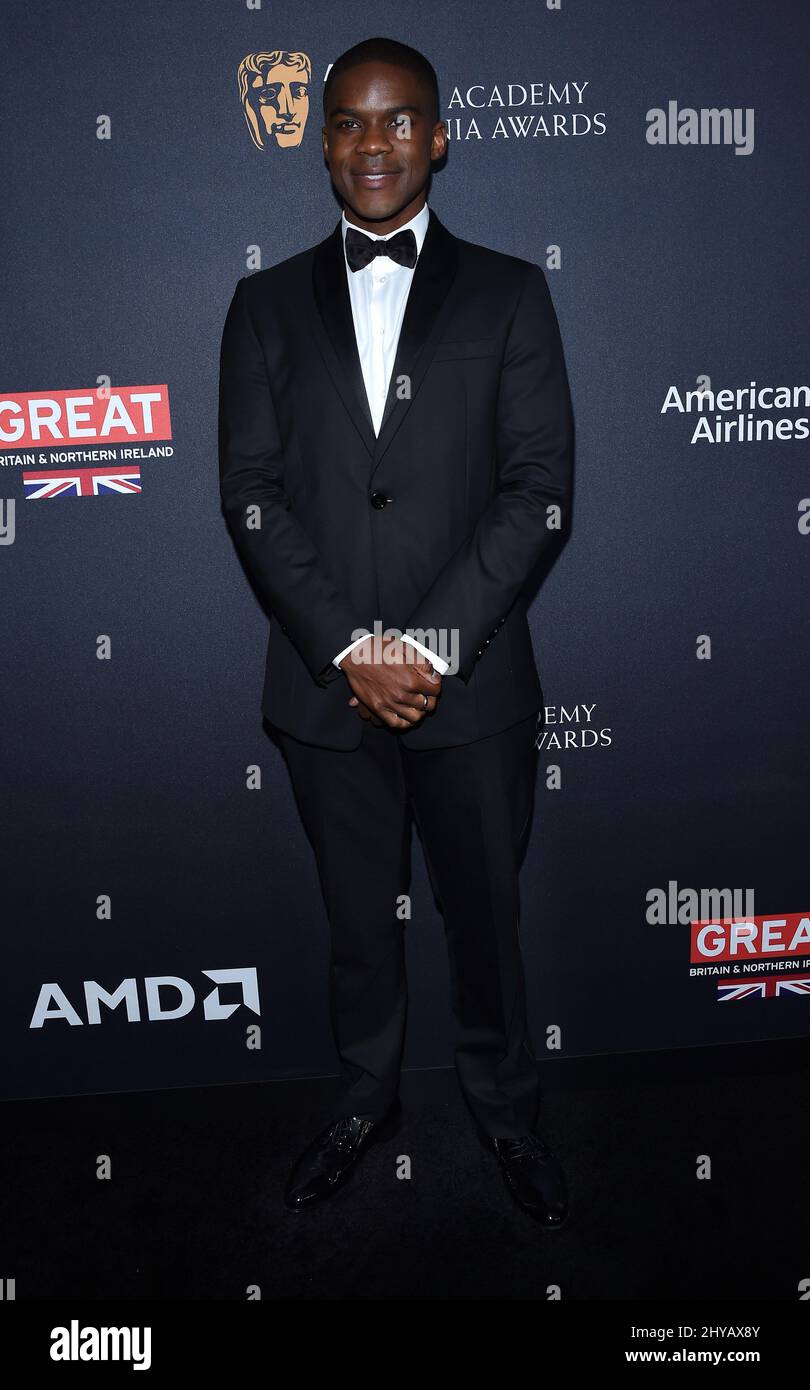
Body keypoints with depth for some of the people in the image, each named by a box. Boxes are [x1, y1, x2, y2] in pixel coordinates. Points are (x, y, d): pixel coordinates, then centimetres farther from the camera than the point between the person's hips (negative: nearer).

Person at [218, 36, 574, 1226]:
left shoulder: (509, 294, 3)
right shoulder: (269, 303, 8)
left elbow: (540, 488, -5)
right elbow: (251, 491, -1)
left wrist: (430, 642, -15)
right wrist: (349, 648, -12)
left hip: (474, 681, -1)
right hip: (324, 682, 2)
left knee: (486, 909, 13)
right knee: (358, 913, 17)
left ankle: (506, 1108, 37)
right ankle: (365, 1098, 39)